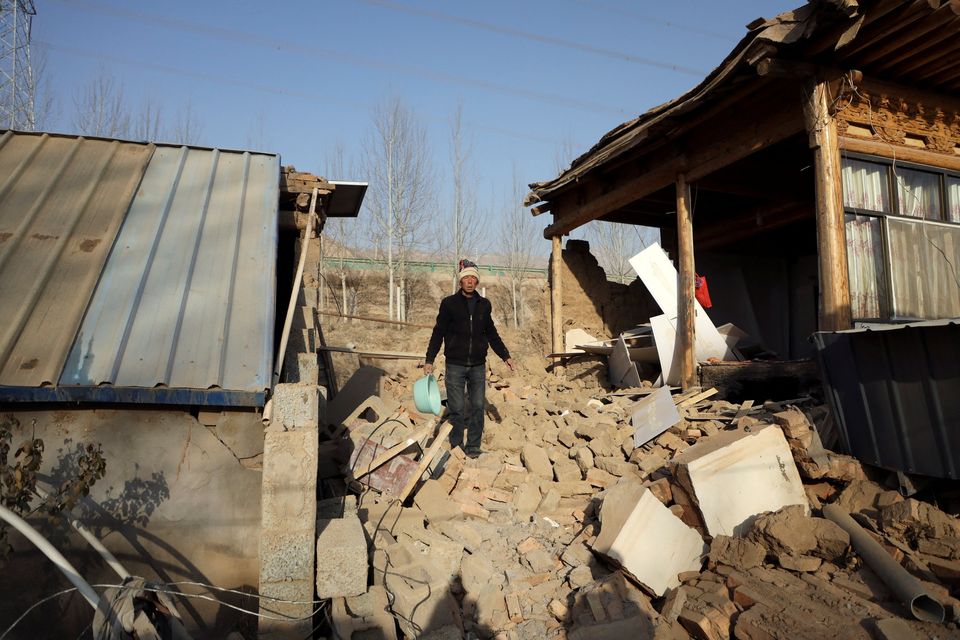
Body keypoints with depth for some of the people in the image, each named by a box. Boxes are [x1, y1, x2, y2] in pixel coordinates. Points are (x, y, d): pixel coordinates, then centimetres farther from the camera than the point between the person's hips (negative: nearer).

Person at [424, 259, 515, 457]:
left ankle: (473, 447, 14)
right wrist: (429, 360, -6)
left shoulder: (484, 305, 9)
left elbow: (491, 333, 18)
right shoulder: (449, 303, -1)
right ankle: (456, 447, 12)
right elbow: (438, 333, 0)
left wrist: (505, 356, 13)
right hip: (455, 365, -3)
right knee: (457, 409, -1)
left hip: (478, 366, 3)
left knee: (478, 407, 3)